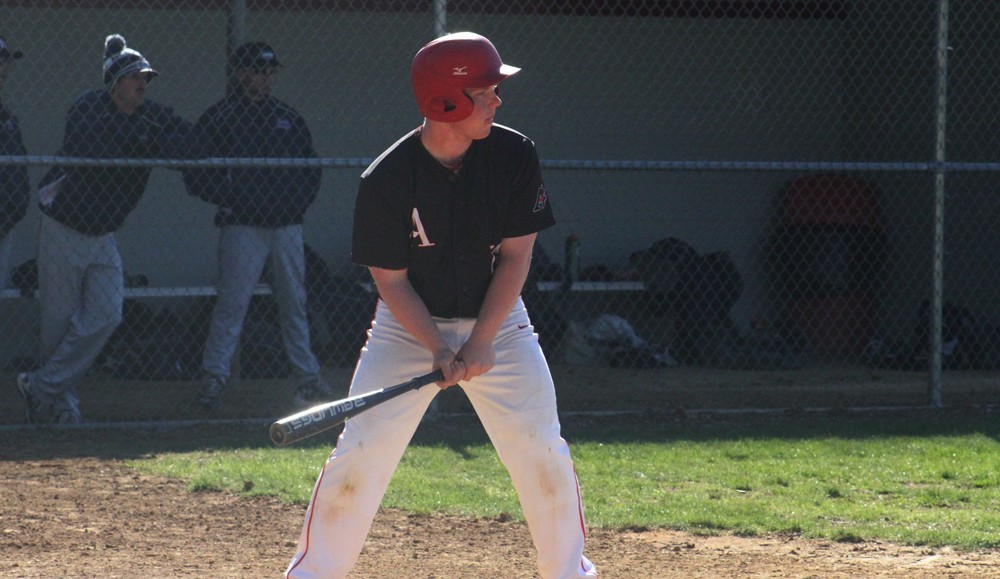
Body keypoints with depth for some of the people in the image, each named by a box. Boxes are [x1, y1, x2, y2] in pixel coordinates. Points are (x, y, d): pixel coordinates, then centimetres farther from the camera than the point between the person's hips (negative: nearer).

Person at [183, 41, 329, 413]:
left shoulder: (288, 119, 16)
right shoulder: (219, 118, 1)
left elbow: (312, 167, 23)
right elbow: (196, 175, -2)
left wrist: (299, 201, 9)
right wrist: (228, 201, -10)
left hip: (286, 225, 5)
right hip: (243, 226, -5)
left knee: (295, 304, 8)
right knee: (231, 303, -9)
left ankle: (308, 379, 14)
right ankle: (214, 378, -7)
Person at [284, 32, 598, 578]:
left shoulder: (514, 155, -12)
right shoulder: (386, 180, -19)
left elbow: (516, 256, -9)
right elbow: (391, 280, -11)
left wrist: (481, 343, -16)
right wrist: (438, 350, -22)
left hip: (498, 322, 2)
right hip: (409, 327, -2)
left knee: (543, 452, -3)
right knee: (361, 454, -8)